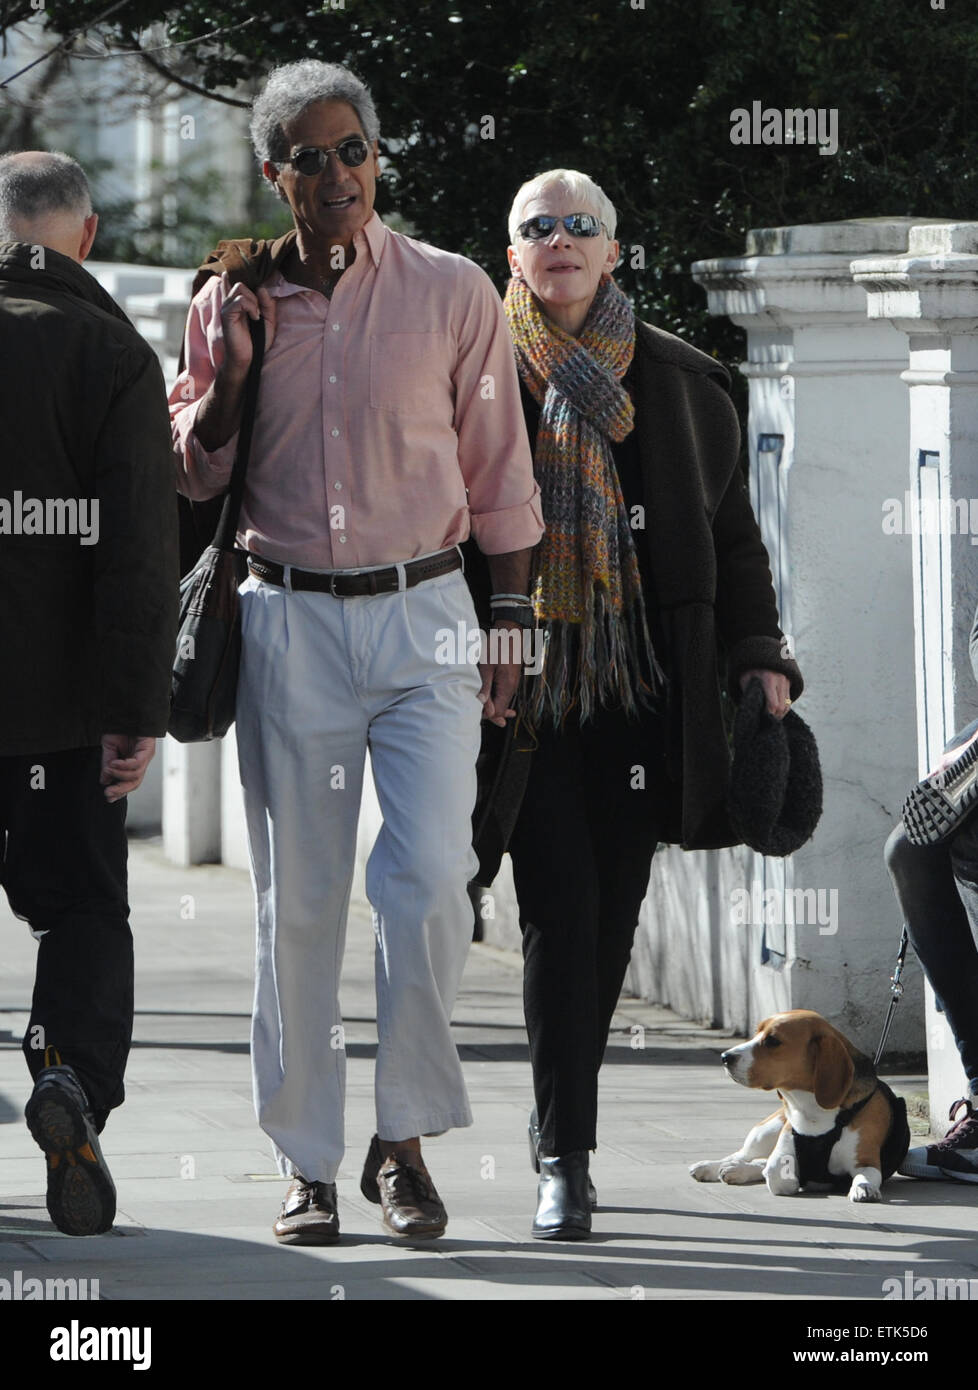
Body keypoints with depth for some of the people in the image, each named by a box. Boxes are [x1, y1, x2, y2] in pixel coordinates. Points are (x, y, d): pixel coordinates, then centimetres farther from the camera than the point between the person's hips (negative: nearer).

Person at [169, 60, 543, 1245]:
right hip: (286, 619, 2)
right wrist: (231, 368, -6)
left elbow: (499, 481, 7)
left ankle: (405, 1137, 1)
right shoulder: (235, 301, 7)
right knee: (295, 901, 2)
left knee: (427, 880, -13)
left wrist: (511, 636, 5)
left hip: (422, 615, -1)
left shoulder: (452, 294, 2)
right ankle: (305, 1163, 9)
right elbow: (190, 476, 11)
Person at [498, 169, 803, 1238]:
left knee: (612, 906, 6)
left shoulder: (674, 379, 10)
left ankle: (559, 1119, 23)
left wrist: (758, 654, 6)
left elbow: (727, 526, 14)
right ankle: (563, 1155, -11)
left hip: (643, 682, 3)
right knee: (559, 909, -11)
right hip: (527, 678, -3)